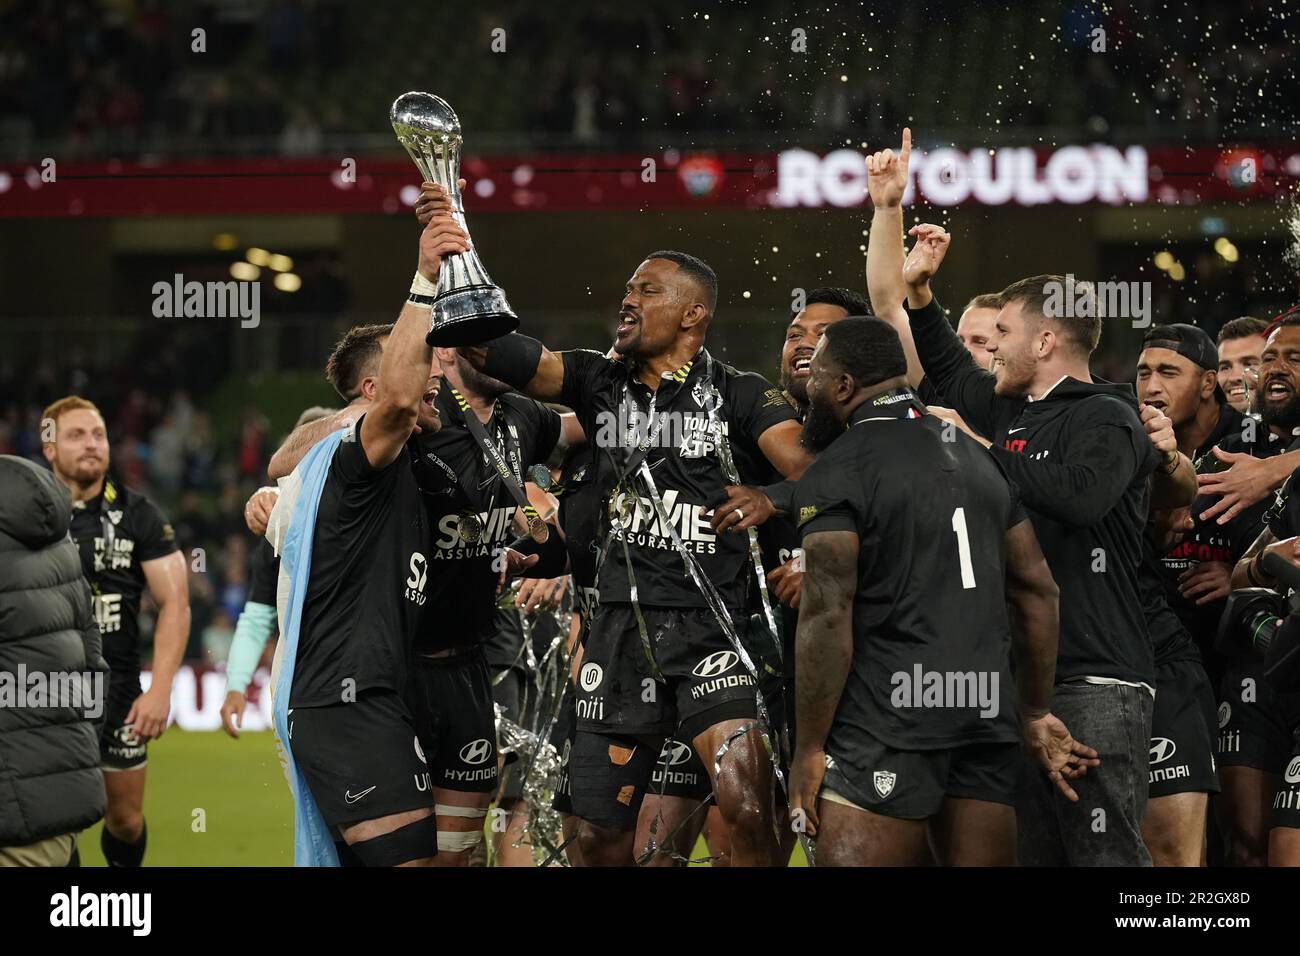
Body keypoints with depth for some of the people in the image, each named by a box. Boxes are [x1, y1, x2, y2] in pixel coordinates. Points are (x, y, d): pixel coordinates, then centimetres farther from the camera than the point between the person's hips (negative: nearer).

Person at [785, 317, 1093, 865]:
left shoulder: (835, 473, -5)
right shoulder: (974, 456, 17)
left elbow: (827, 619, -13)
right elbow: (1038, 592, 16)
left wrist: (809, 748, -9)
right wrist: (1035, 714, 21)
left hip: (890, 722, -7)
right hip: (987, 714, 7)